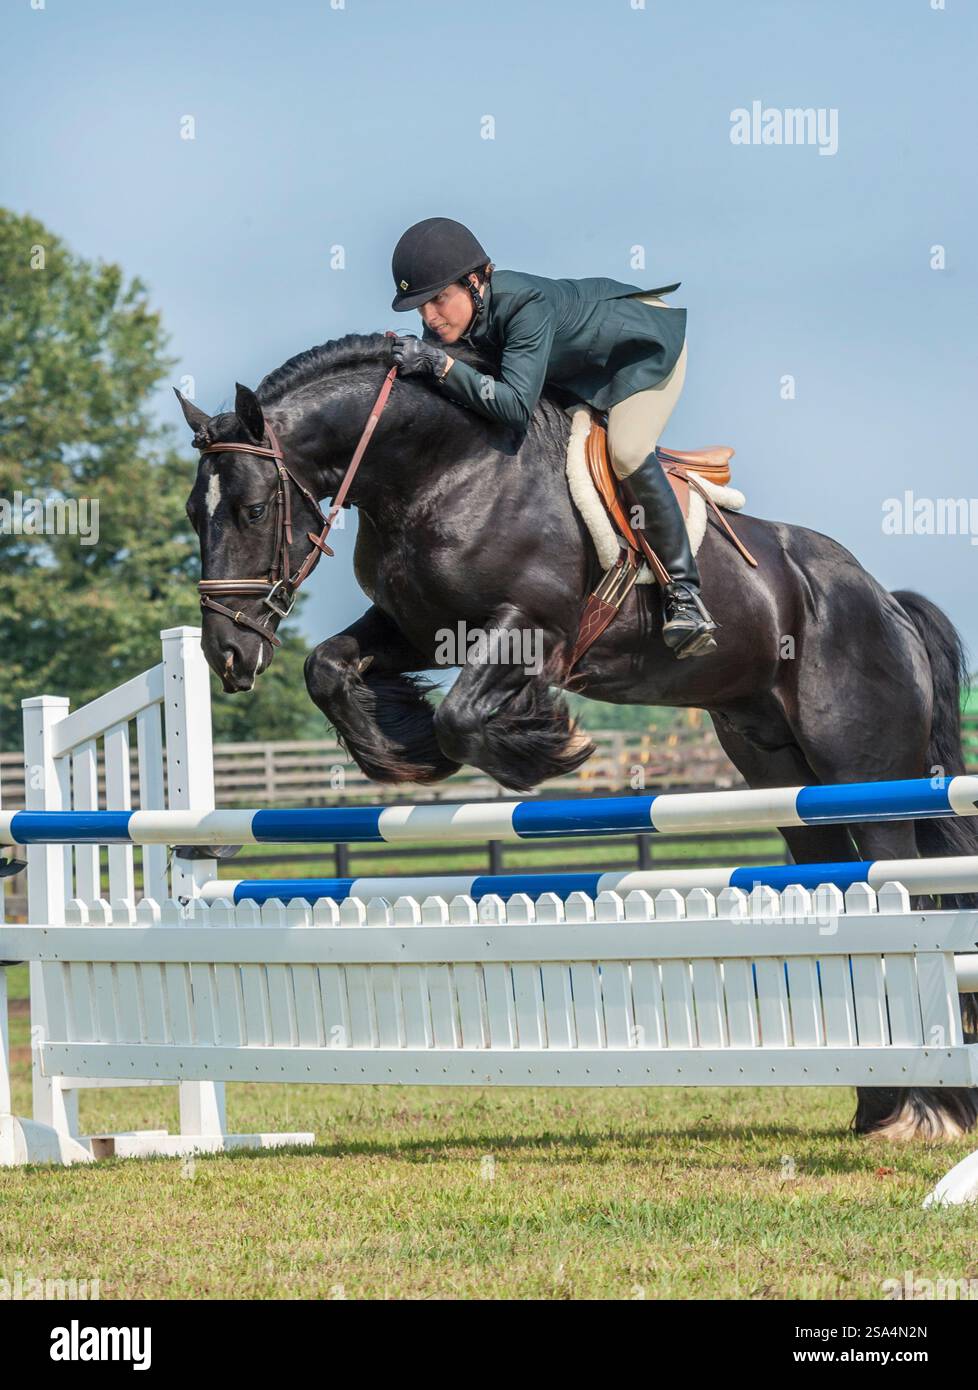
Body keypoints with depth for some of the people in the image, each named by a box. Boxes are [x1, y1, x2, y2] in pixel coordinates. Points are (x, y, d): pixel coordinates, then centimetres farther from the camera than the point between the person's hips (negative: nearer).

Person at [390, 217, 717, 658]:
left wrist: (439, 364, -53)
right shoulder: (449, 317, -20)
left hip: (648, 338, -9)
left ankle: (683, 592, -16)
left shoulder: (526, 304, -43)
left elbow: (517, 406, -50)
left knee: (627, 451, -24)